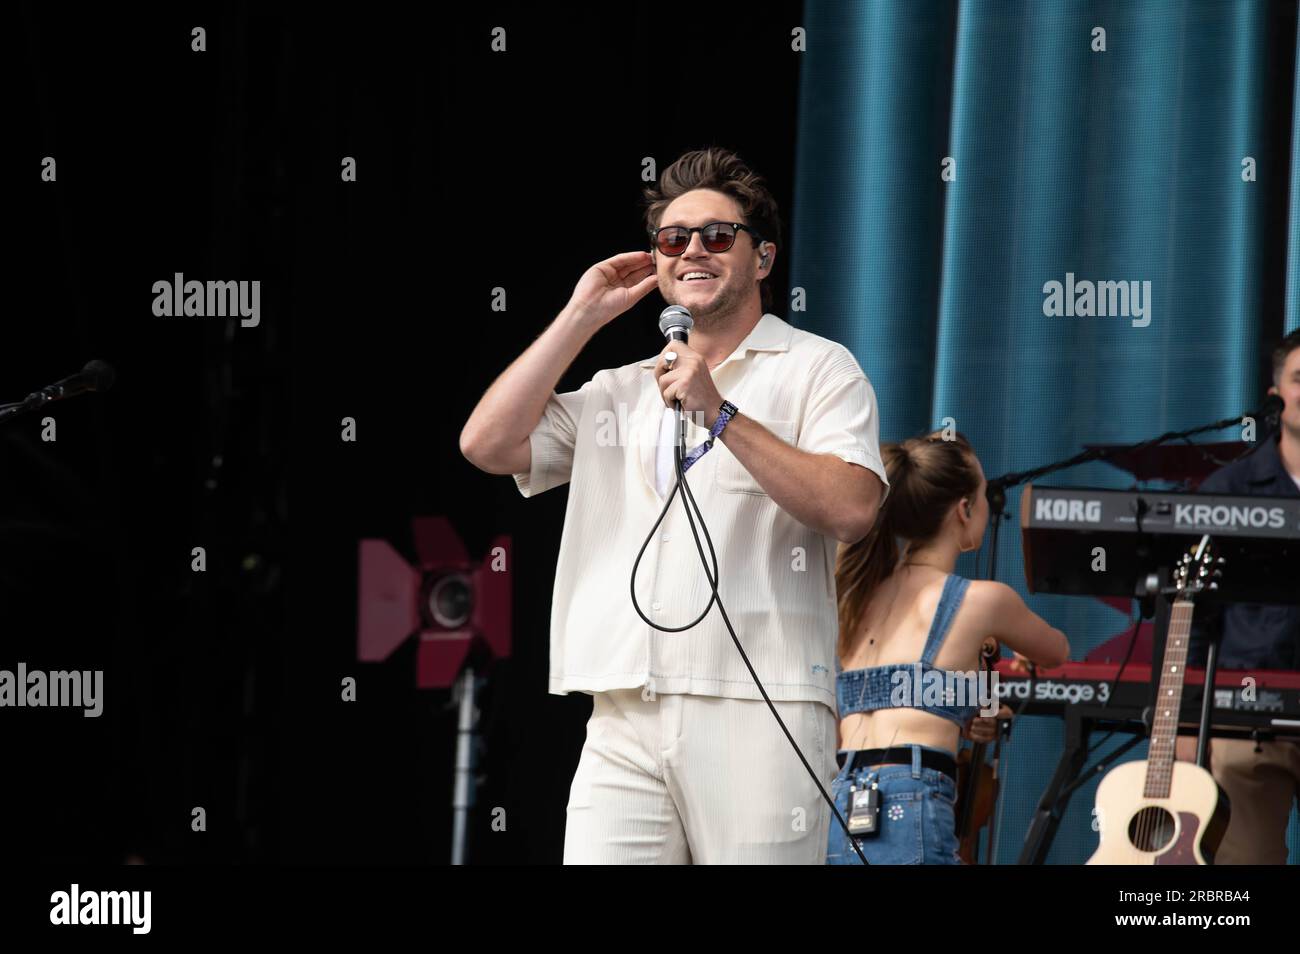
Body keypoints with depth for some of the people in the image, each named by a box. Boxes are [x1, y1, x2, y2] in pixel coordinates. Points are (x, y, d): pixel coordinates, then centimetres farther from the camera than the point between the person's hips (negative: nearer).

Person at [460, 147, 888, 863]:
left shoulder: (816, 368, 9)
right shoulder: (621, 392, 25)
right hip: (624, 725, 4)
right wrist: (582, 316, 14)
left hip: (756, 714, -4)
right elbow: (489, 443, 12)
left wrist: (722, 415, -11)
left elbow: (853, 510, -7)